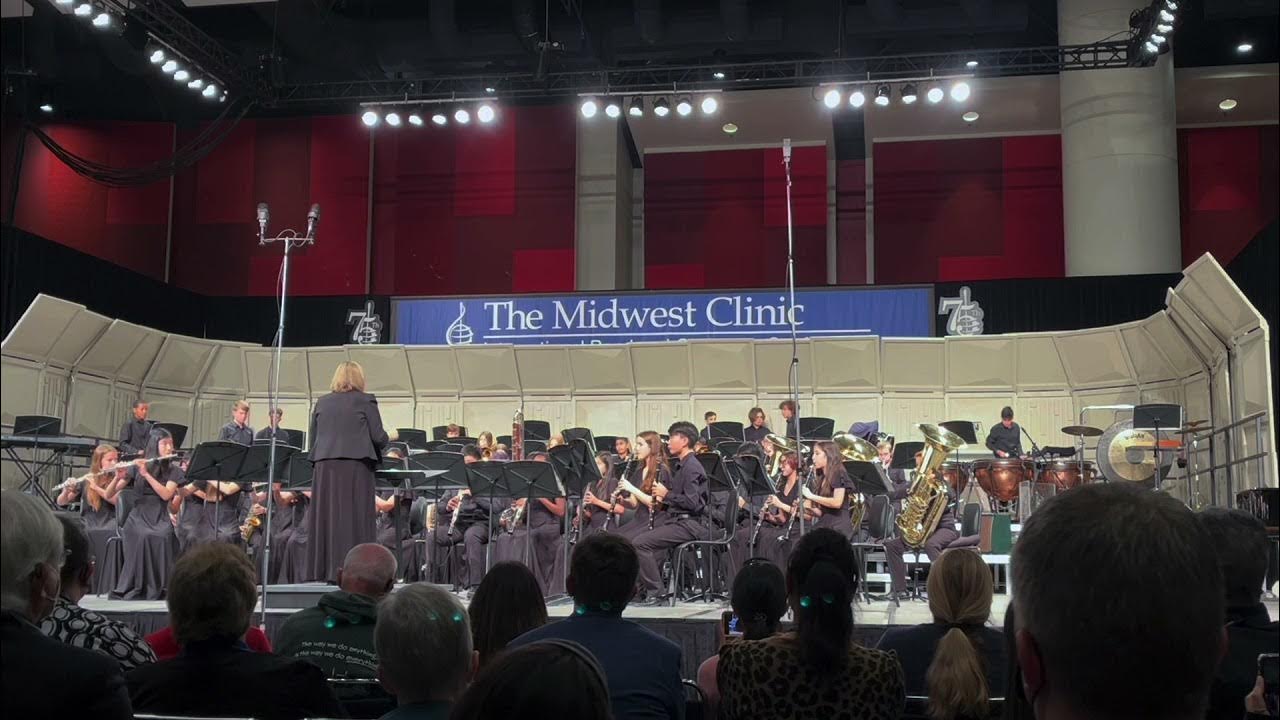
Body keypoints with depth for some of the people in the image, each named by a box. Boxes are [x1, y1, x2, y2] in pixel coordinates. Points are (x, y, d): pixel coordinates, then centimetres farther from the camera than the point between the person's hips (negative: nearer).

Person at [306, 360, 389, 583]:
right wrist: (389, 437, 17)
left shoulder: (322, 403, 12)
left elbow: (313, 438, 14)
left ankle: (326, 570, 9)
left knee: (327, 517, 7)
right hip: (355, 466, -4)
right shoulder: (365, 401, -1)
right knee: (355, 519, -2)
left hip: (325, 466, 4)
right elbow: (378, 437, -3)